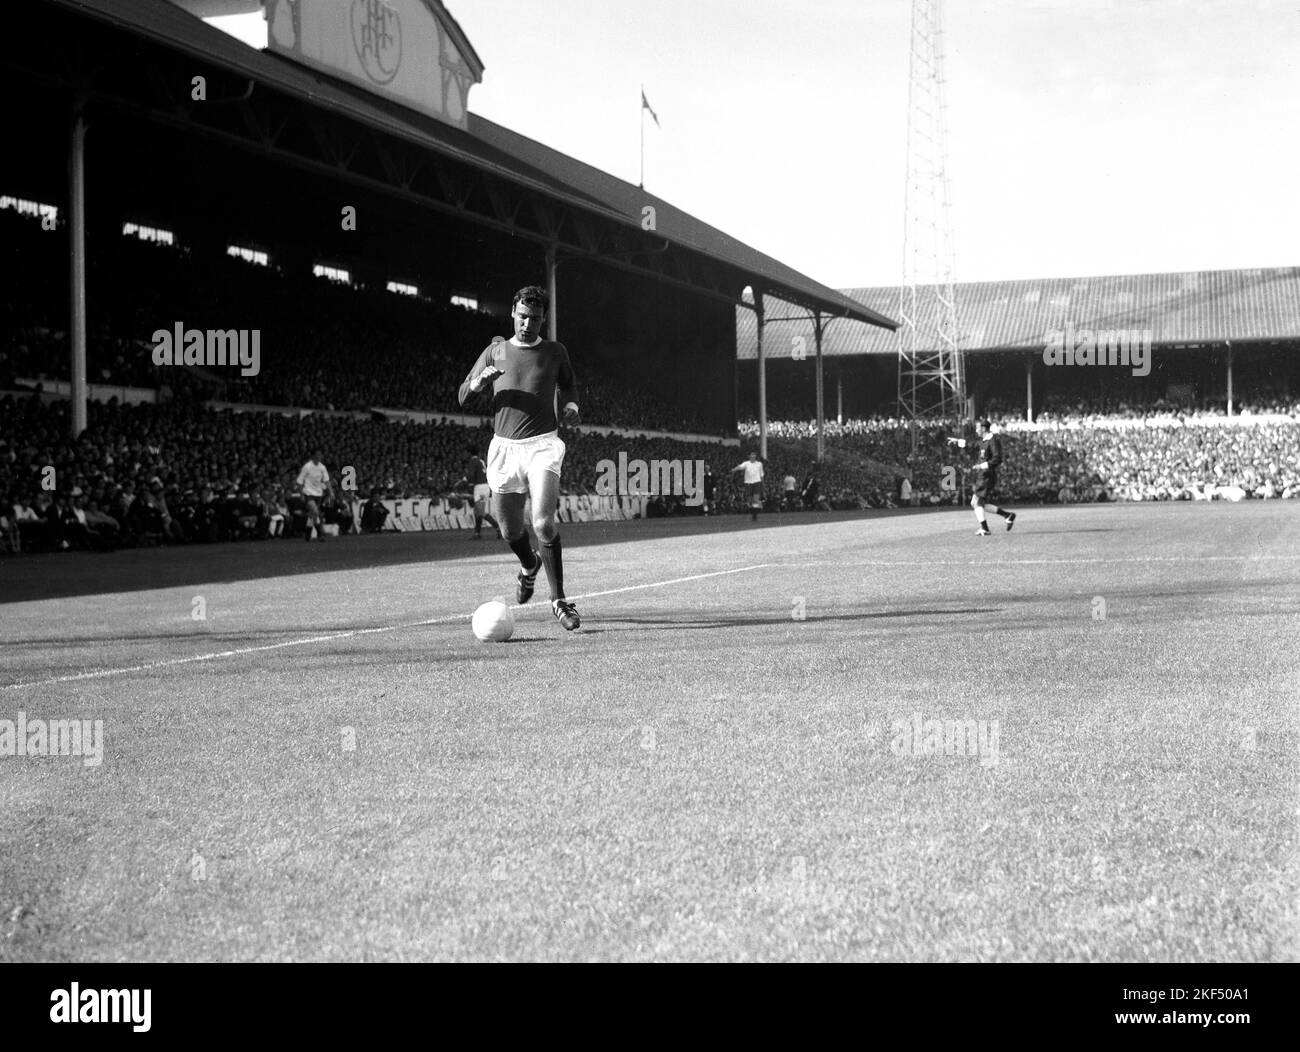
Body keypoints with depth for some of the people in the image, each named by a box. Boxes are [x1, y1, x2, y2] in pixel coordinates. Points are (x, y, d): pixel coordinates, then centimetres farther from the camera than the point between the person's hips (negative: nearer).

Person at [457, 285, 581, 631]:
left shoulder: (555, 352, 8)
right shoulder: (495, 351, 8)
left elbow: (568, 384, 26)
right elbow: (463, 396, 9)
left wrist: (571, 404, 4)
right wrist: (478, 382, -14)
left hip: (543, 445, -2)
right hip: (504, 447, 2)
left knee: (543, 522, -20)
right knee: (510, 530, 8)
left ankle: (559, 600, -11)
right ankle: (529, 565, 44)